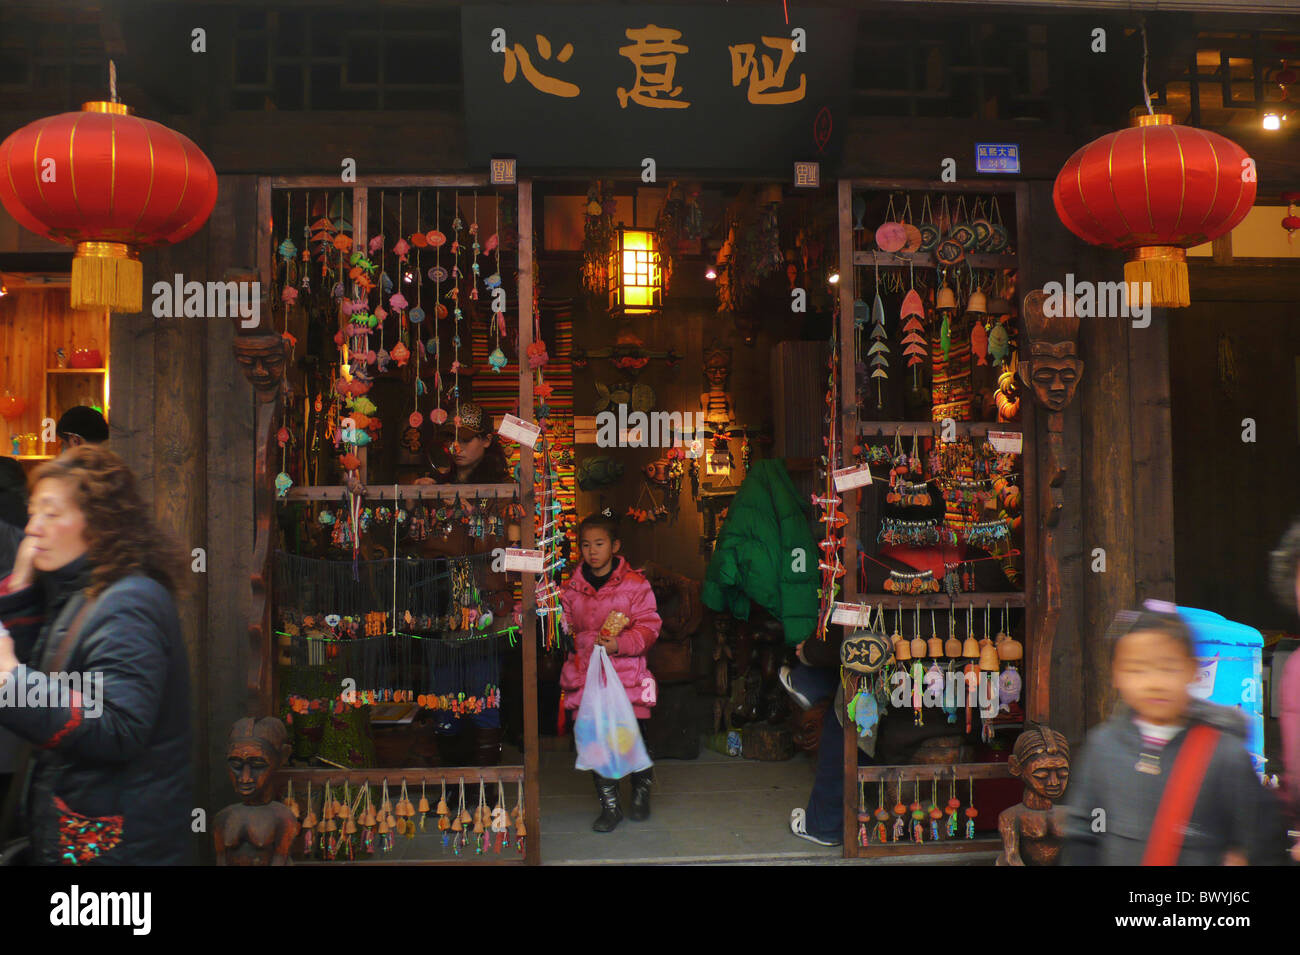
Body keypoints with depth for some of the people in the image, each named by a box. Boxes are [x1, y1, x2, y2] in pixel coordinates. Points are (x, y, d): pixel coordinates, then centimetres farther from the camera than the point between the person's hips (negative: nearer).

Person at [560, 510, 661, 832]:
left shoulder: (635, 585, -2)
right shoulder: (572, 589, 10)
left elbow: (648, 627, -4)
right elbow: (566, 629, 18)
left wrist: (620, 644, -18)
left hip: (627, 676, -3)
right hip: (588, 678, 3)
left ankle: (641, 792, 30)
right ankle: (609, 805, 18)